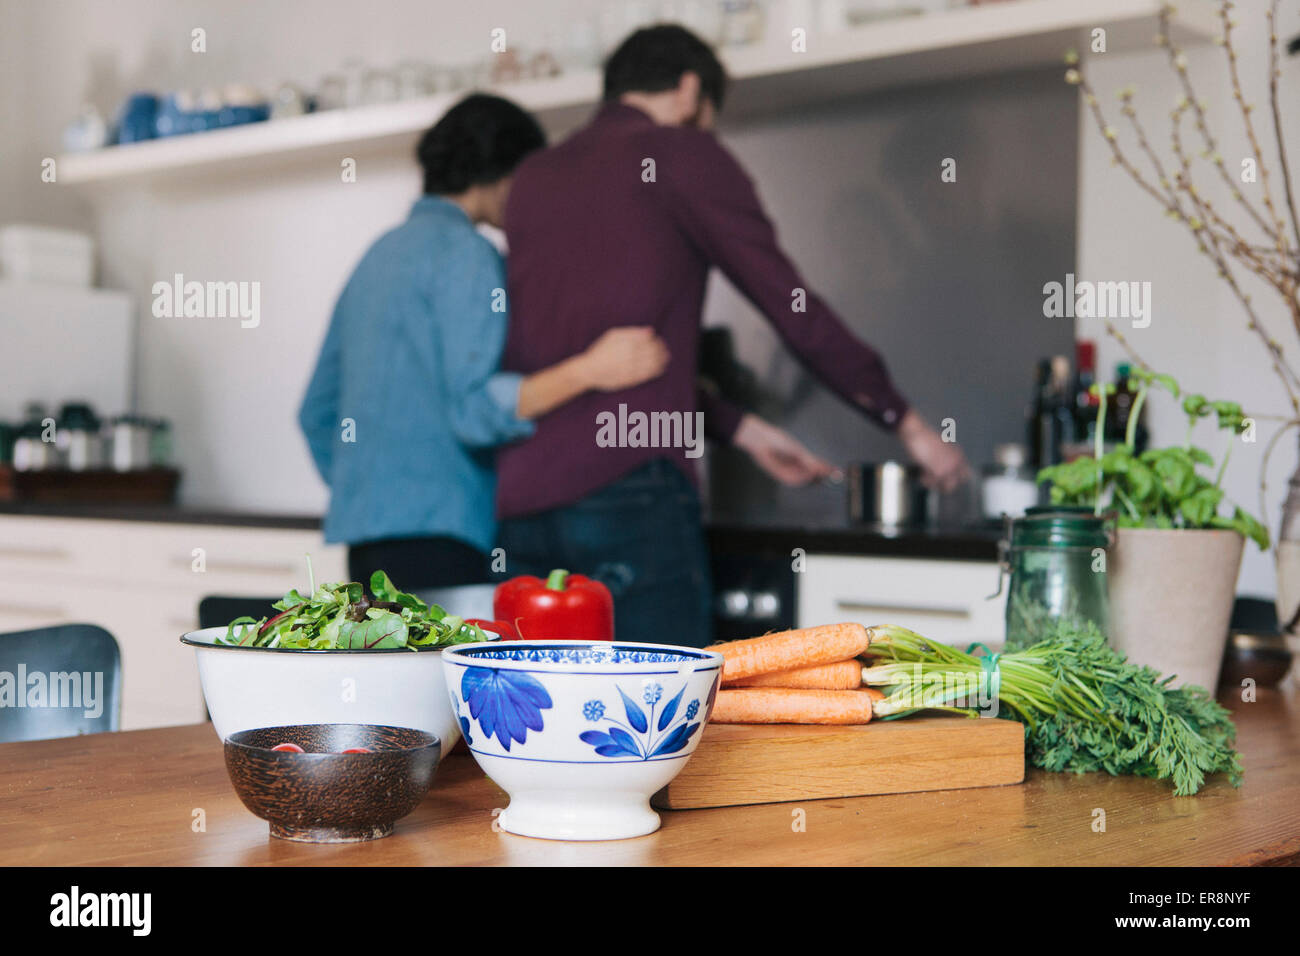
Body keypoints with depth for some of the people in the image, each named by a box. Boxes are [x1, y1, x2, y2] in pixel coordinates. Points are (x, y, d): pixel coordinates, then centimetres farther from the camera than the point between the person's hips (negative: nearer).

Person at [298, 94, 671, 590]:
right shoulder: (464, 251, -6)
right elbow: (474, 408, -18)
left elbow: (317, 414, 25)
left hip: (364, 537, 9)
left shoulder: (379, 255, 22)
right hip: (436, 532, -9)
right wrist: (589, 372, -27)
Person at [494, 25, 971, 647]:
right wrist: (907, 424, 14)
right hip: (626, 495, -7)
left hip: (518, 505, 7)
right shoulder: (680, 155, 4)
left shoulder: (532, 178, 23)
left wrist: (740, 429, 29)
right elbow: (795, 309, 2)